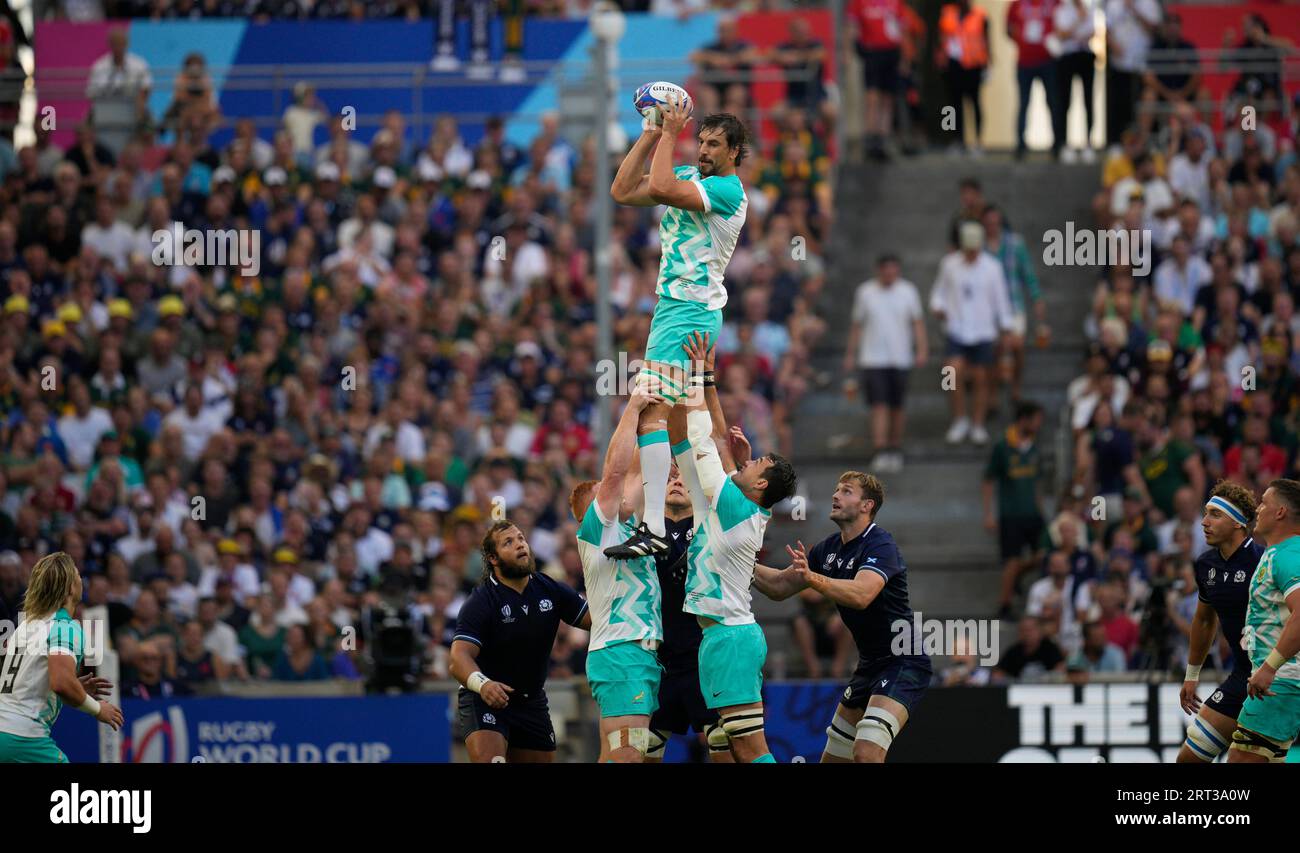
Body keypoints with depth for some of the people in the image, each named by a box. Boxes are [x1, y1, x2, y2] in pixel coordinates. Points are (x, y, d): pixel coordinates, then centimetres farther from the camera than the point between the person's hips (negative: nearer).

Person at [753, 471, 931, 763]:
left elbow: (861, 595, -36)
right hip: (869, 665, 9)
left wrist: (812, 578, -49)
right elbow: (779, 587, 14)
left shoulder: (881, 545, -18)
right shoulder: (829, 548, 8)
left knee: (867, 753, -27)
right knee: (832, 758, 11)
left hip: (903, 663, -9)